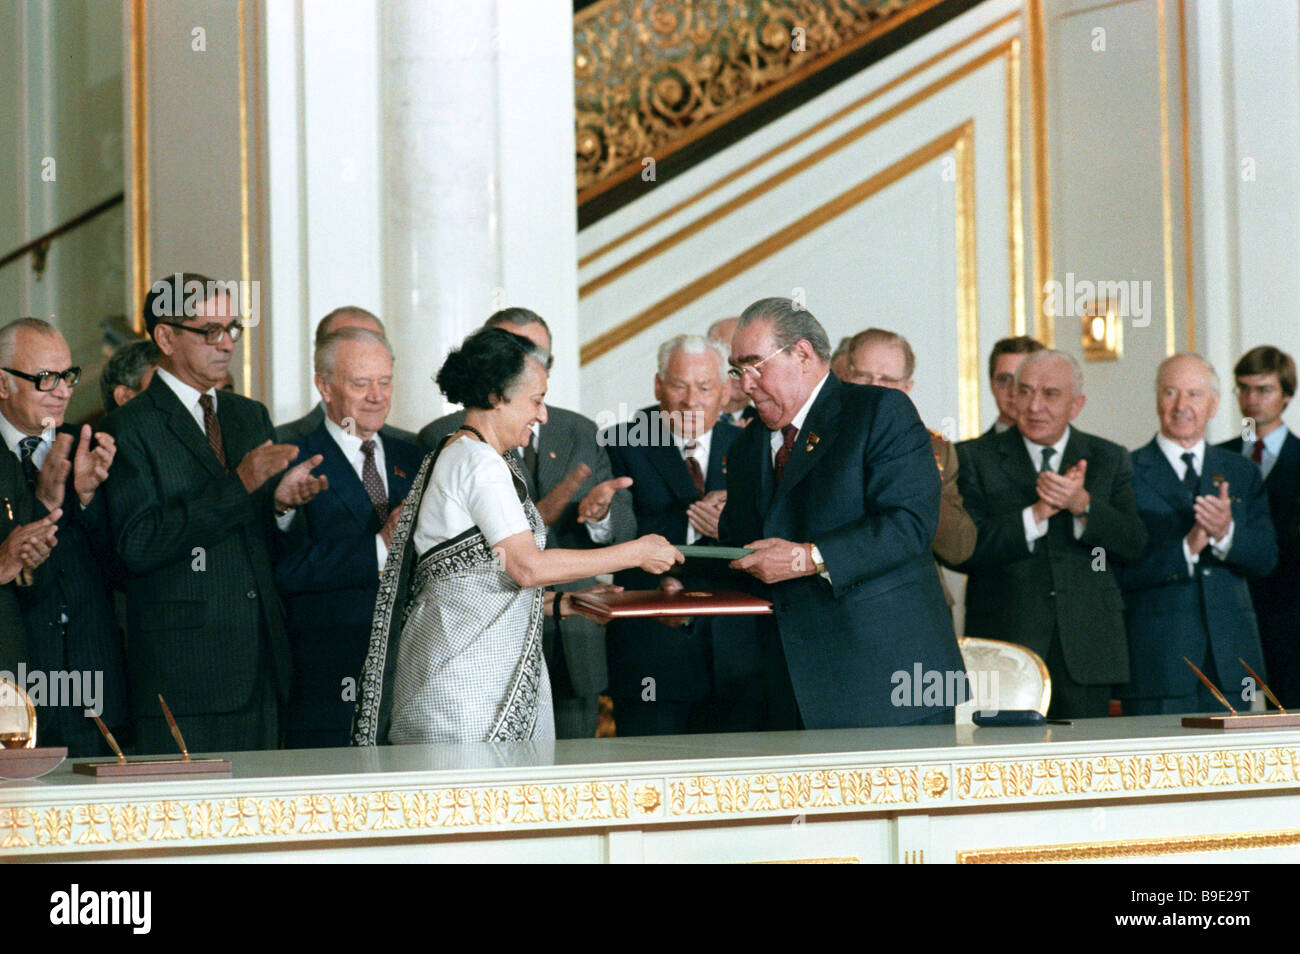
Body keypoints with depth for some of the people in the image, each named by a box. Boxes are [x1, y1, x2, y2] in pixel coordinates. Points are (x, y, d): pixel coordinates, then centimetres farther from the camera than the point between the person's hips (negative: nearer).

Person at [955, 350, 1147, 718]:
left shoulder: (1109, 459, 12)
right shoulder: (975, 459, 5)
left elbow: (1133, 545, 0)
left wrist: (1083, 505, -16)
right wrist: (1037, 514, -17)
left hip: (1086, 650, 2)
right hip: (1005, 646, -2)